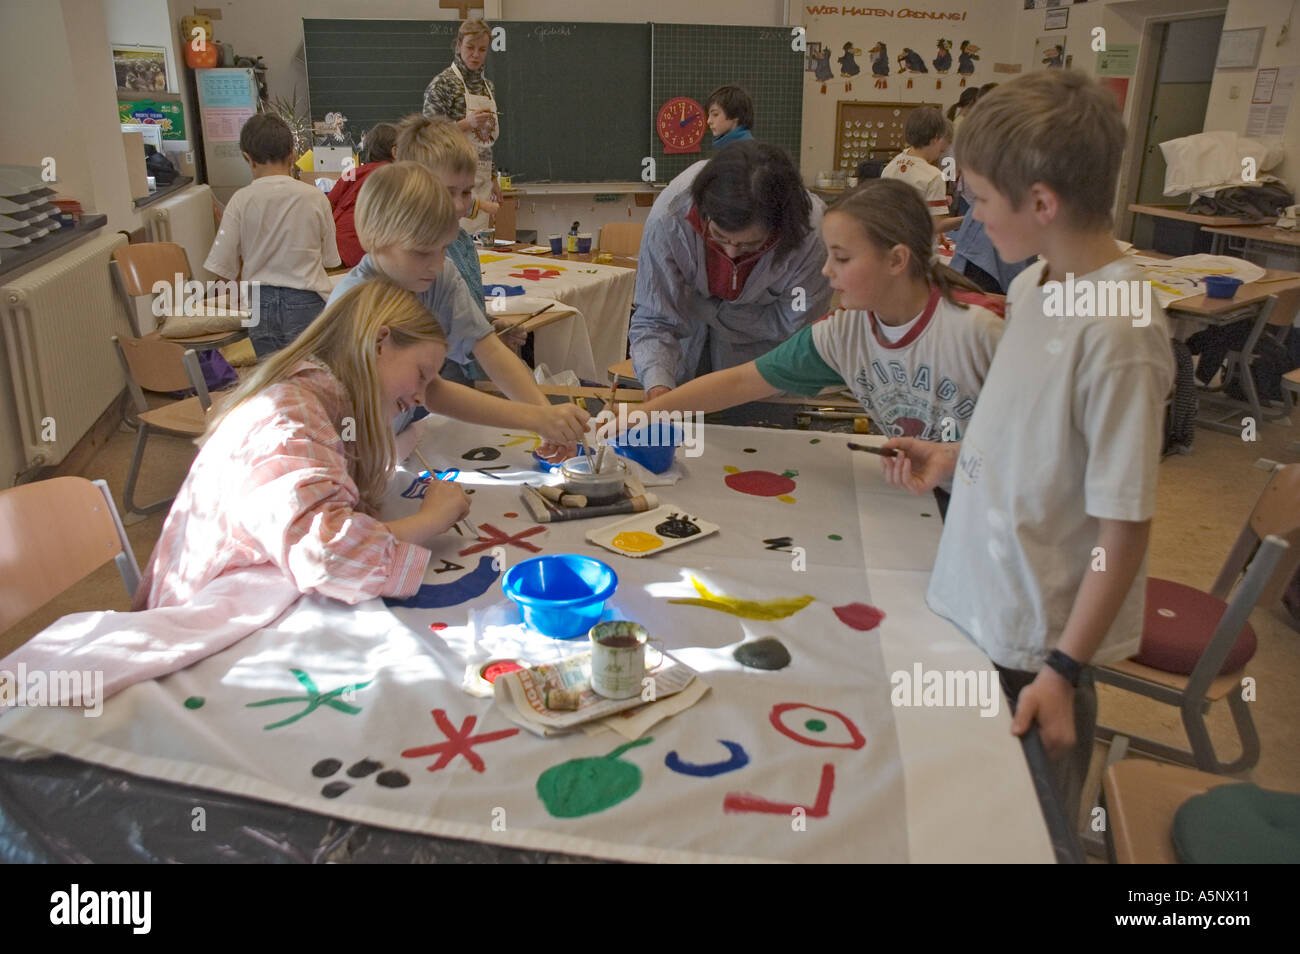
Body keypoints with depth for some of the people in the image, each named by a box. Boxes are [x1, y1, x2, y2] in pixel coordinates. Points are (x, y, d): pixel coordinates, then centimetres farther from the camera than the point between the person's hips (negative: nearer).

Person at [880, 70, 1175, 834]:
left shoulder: (1117, 331, -26)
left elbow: (1124, 526, -21)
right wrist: (956, 457, 5)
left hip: (1034, 646, -7)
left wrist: (1064, 671, -19)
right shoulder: (1034, 286, -1)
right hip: (976, 609, 7)